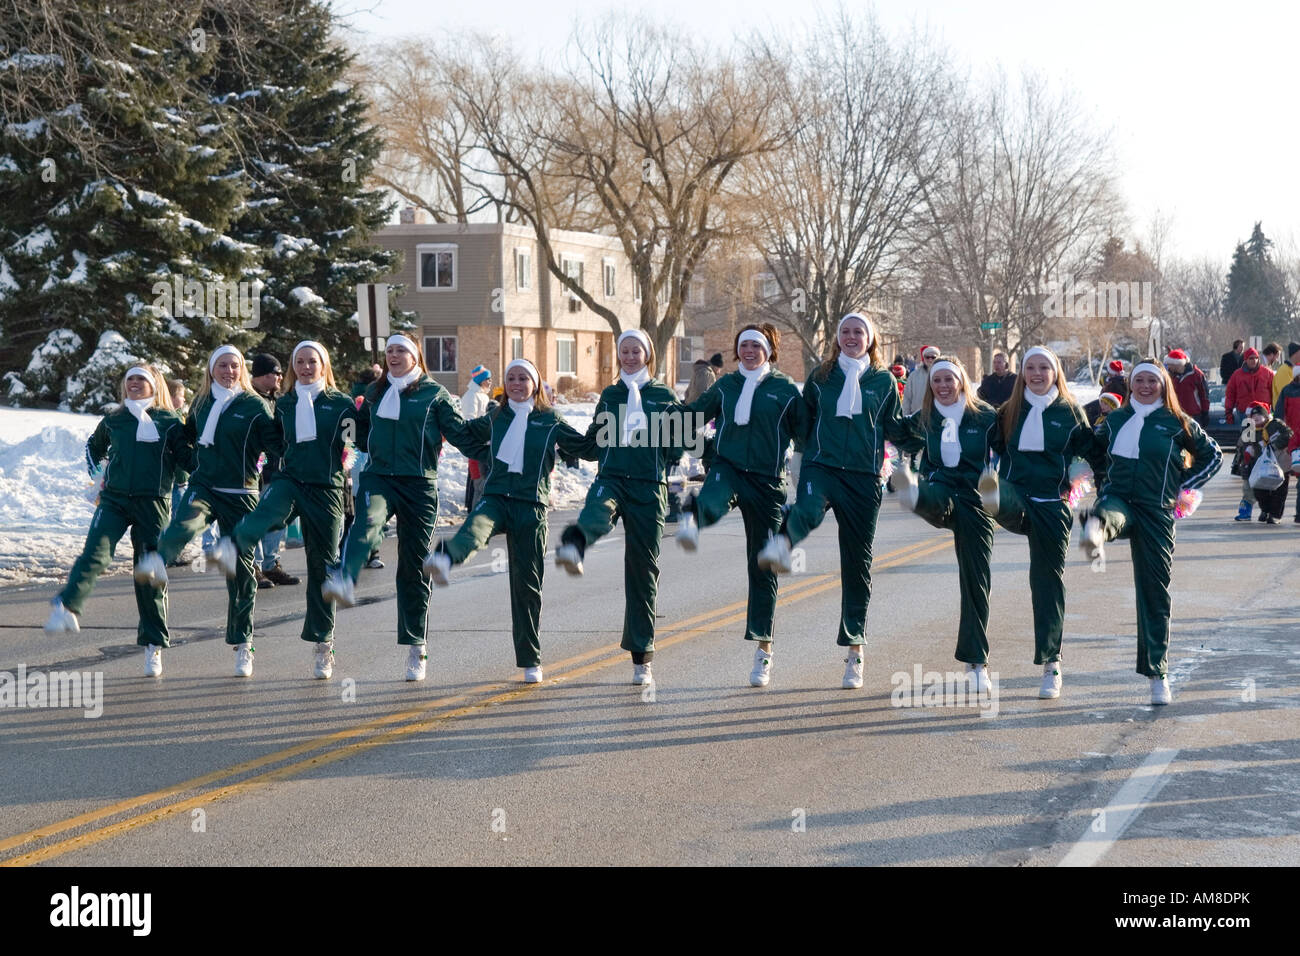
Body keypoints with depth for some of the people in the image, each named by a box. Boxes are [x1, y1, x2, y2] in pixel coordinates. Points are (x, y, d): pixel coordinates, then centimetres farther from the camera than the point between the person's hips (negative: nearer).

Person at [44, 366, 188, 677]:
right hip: (114, 499, 2)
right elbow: (94, 446, 30)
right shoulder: (113, 420, 11)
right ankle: (66, 607, -41)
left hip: (153, 503, -2)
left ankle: (154, 645, 10)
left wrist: (167, 477, -5)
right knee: (95, 552, -23)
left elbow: (186, 457, 8)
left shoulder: (170, 421, 3)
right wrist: (98, 473, 24)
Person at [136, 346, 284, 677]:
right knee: (184, 522, -33)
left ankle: (242, 646, 14)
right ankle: (156, 565, -65)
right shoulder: (201, 404, 12)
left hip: (240, 494, -2)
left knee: (242, 569, 3)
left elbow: (276, 447, -4)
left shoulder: (255, 406, 0)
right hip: (203, 486, 2)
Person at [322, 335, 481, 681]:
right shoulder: (375, 393, 16)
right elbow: (361, 432, 31)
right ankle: (344, 582, -62)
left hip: (419, 484, -2)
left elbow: (461, 433, 1)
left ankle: (416, 647, 12)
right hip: (378, 477, 2)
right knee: (367, 522, -33)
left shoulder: (435, 394, 5)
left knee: (413, 567, 3)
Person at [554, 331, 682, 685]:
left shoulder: (664, 396, 9)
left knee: (642, 569, 1)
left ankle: (642, 659, 10)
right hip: (611, 478, 1)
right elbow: (593, 443, 21)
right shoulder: (609, 396, 15)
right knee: (596, 514, -37)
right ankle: (572, 548, -73)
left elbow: (674, 452, 7)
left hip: (649, 487, -1)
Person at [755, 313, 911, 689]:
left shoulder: (884, 381, 9)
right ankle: (782, 545, -70)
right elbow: (803, 422, 18)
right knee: (810, 509, -38)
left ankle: (854, 651, 11)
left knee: (857, 564, 4)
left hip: (864, 476, 1)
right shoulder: (820, 377, 9)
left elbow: (894, 430, 13)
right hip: (821, 465, -1)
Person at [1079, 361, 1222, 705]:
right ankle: (1095, 534, -78)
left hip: (1156, 510, -1)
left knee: (1154, 591, 0)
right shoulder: (1114, 421, 12)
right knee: (1108, 514, -39)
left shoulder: (1178, 423, 5)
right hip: (1118, 499, 1)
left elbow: (1213, 455, 14)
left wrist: (1185, 488, 7)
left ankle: (1158, 674, 9)